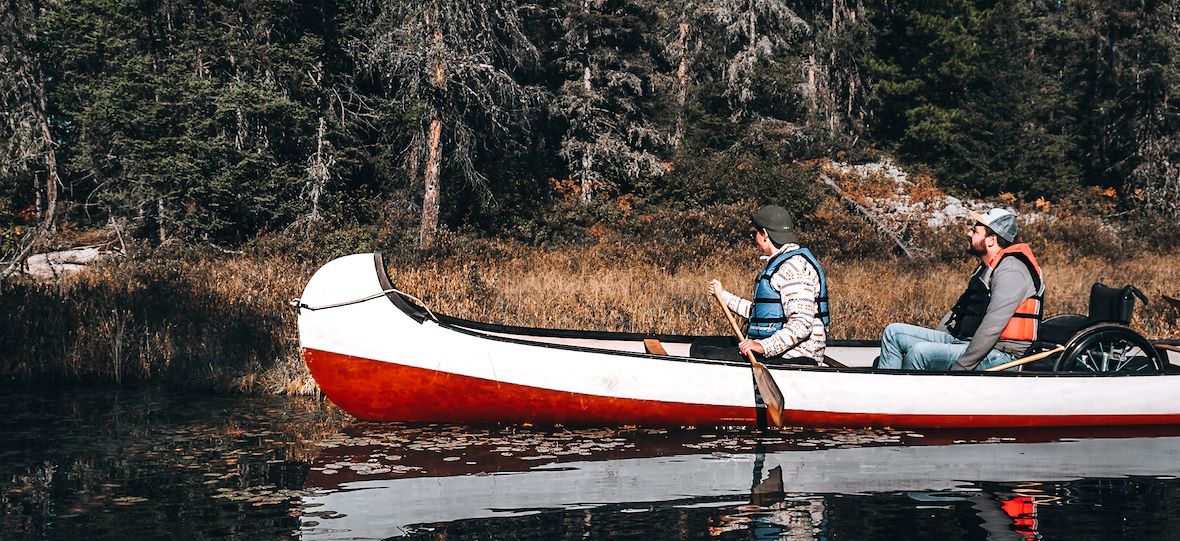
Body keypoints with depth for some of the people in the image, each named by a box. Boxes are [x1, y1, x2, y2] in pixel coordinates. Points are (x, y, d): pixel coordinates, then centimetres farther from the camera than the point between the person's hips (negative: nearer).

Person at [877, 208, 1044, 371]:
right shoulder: (985, 268, 17)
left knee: (920, 353, -30)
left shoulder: (1010, 272, -17)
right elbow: (960, 308, 24)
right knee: (894, 332, 3)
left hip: (997, 355, -10)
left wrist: (959, 368, -26)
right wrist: (933, 339, 15)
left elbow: (991, 329, -25)